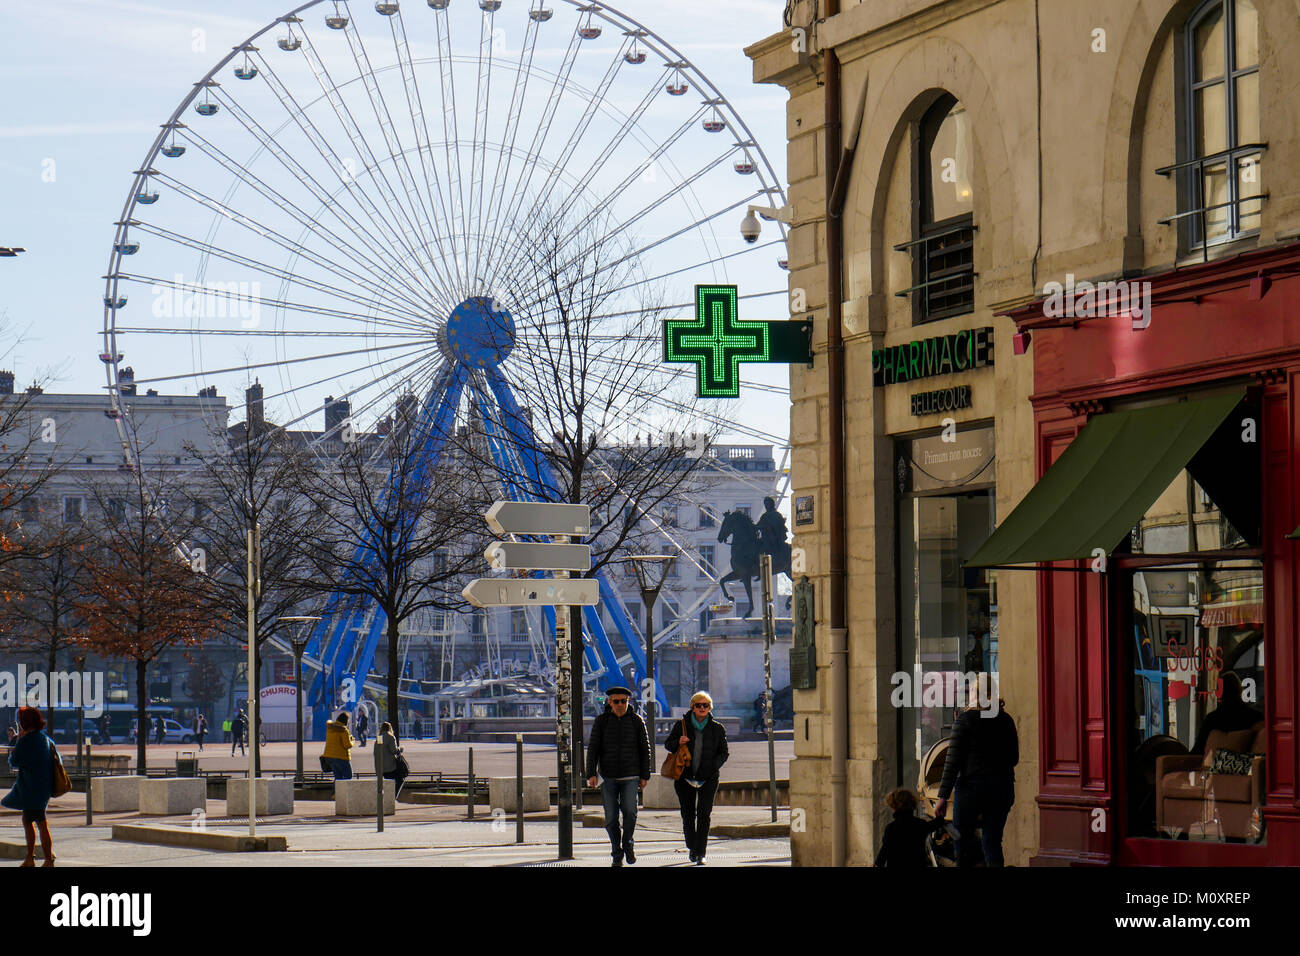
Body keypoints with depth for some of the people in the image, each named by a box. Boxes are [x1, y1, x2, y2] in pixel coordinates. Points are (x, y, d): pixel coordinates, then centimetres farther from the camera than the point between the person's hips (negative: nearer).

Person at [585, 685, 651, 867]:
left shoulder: (636, 721, 4)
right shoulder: (602, 721, 3)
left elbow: (645, 749, 8)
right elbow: (593, 748, 1)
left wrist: (645, 776, 4)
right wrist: (591, 773, -8)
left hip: (630, 776, 0)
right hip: (607, 776, 1)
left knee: (630, 811, -15)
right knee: (611, 817, -2)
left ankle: (628, 842, 11)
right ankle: (617, 854, 13)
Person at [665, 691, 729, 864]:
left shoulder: (717, 728, 4)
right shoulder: (682, 725, 3)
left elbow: (723, 752, 10)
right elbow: (668, 744, 11)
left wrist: (713, 766, -7)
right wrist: (678, 743, -12)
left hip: (708, 778, -1)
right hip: (685, 777, 1)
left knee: (704, 814, -10)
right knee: (688, 814, 8)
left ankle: (700, 853, -9)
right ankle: (692, 848, 29)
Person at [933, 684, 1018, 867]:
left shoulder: (965, 720, -7)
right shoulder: (1006, 720, 6)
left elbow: (953, 761, -9)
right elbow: (1014, 758, 14)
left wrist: (943, 797, -9)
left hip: (972, 785, -4)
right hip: (1002, 786, 4)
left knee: (962, 837, 9)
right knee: (993, 841, 7)